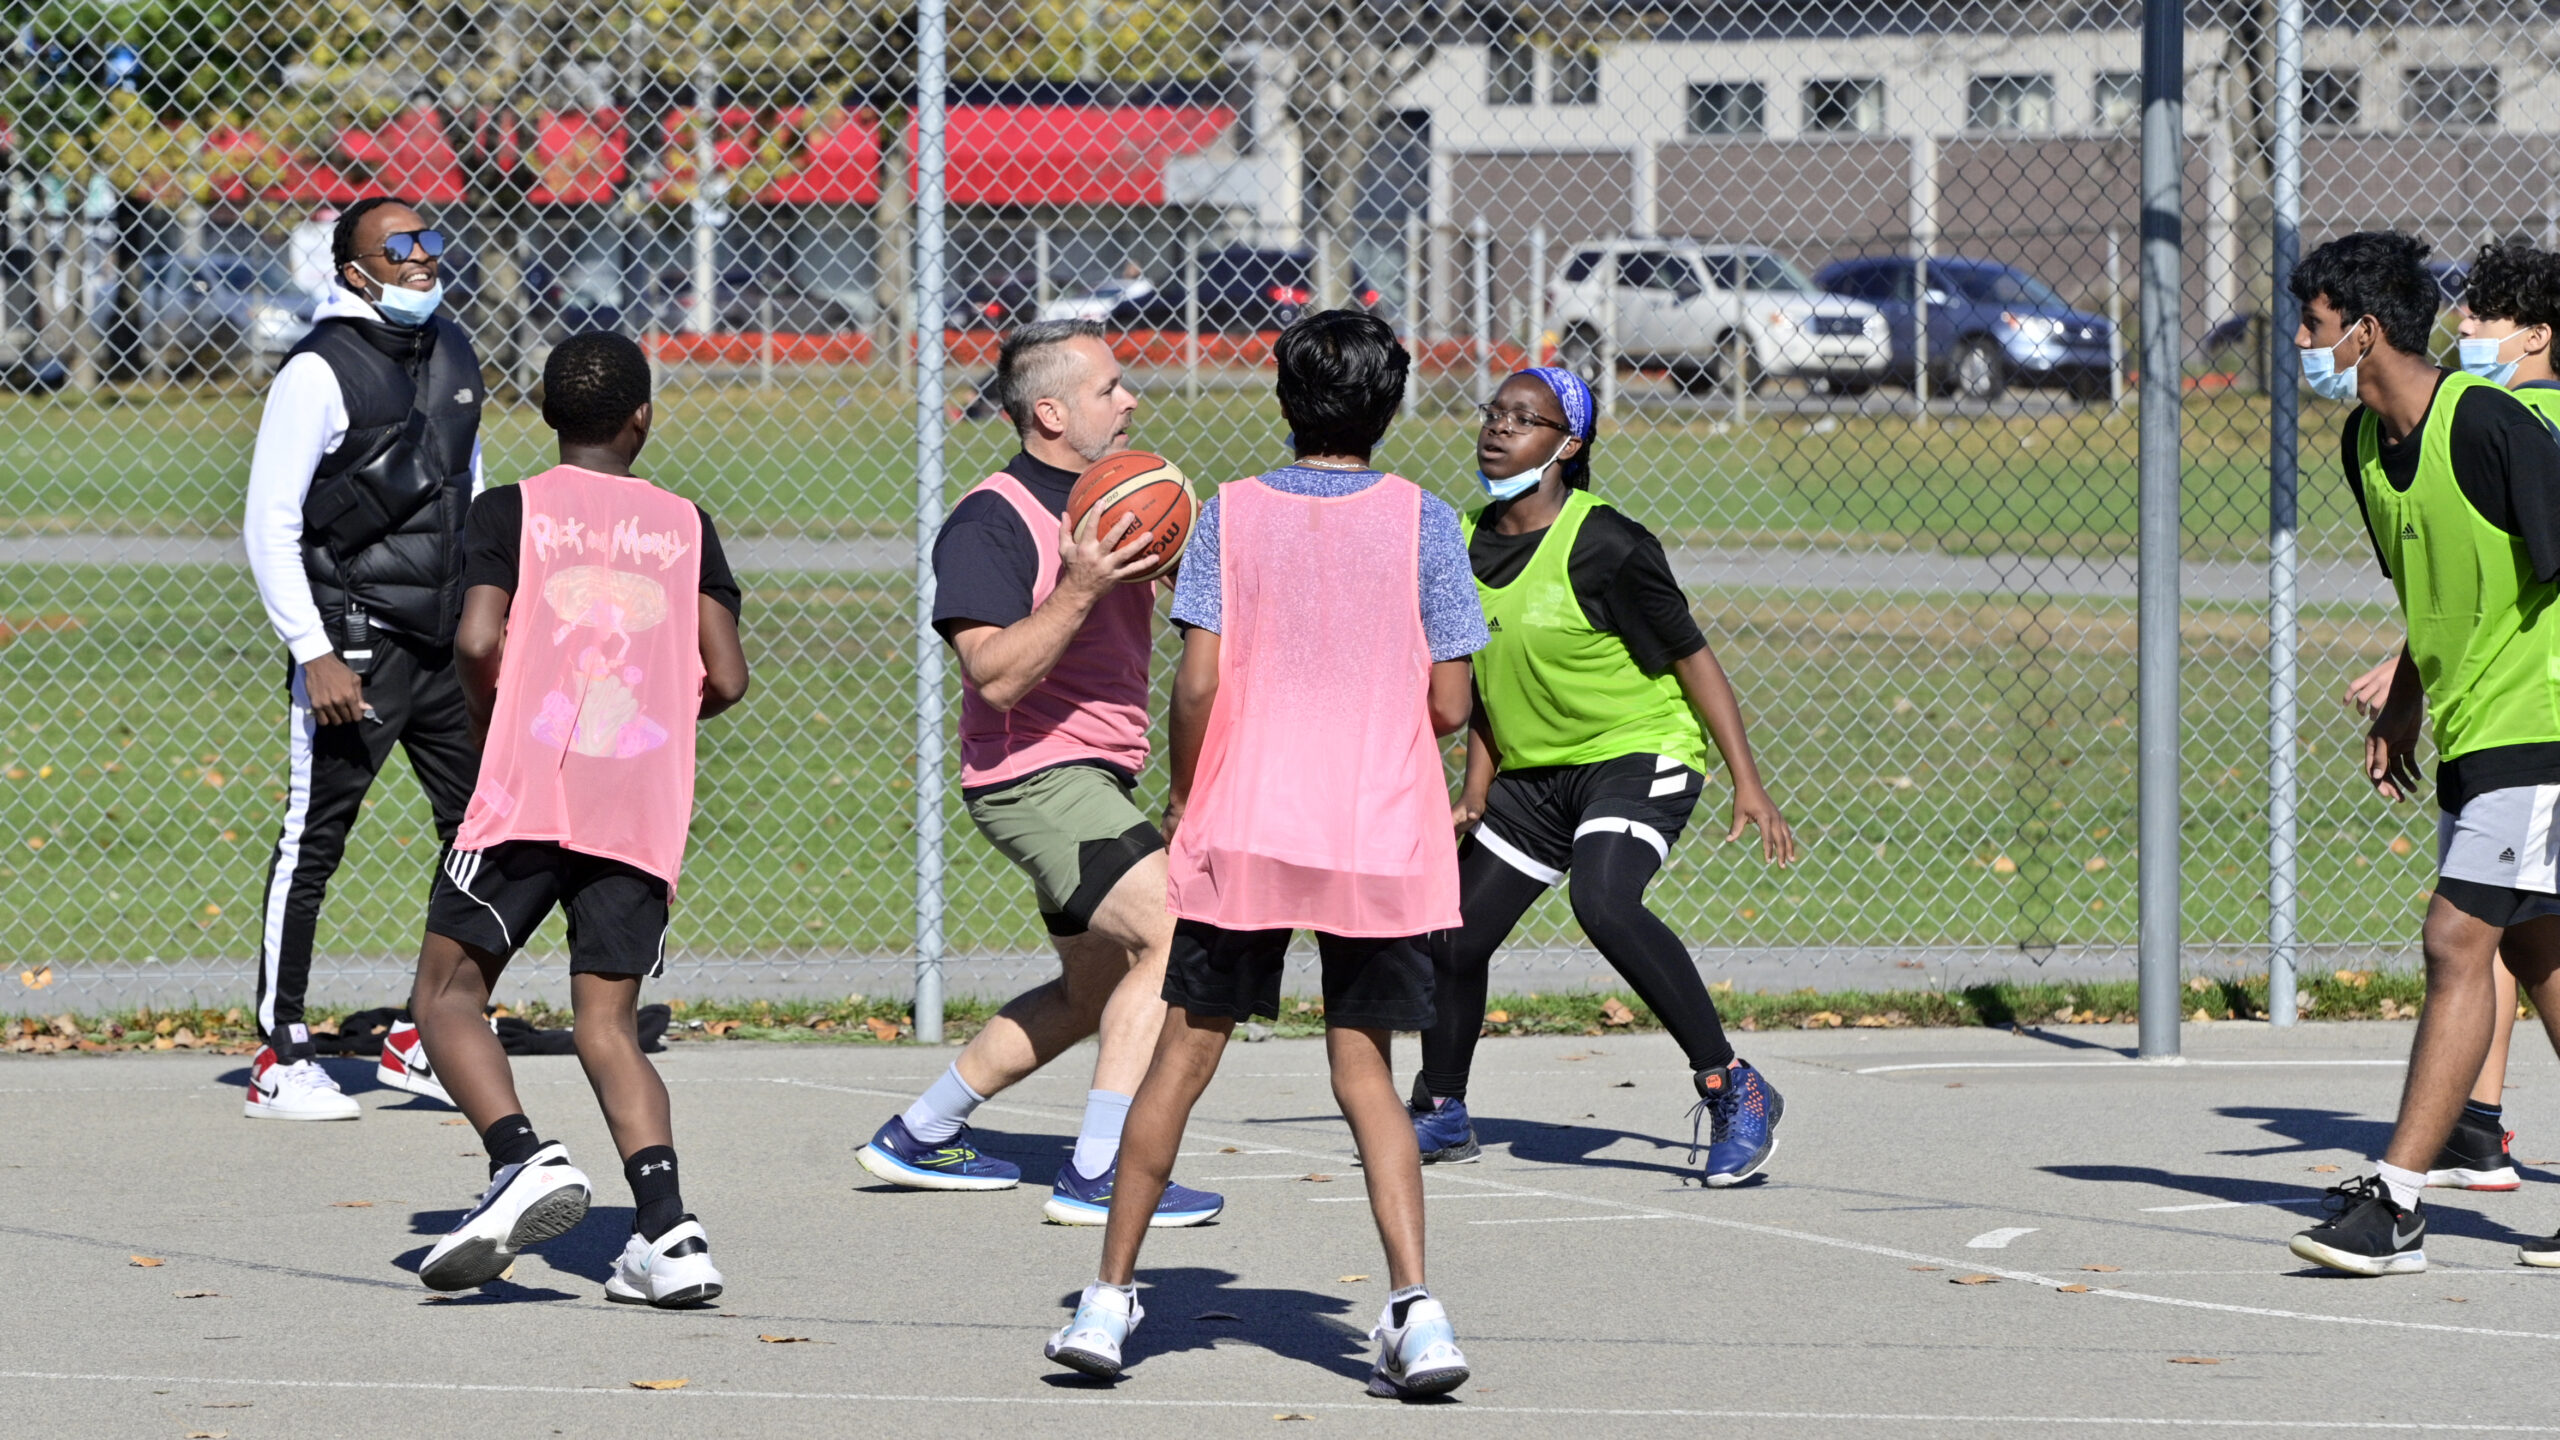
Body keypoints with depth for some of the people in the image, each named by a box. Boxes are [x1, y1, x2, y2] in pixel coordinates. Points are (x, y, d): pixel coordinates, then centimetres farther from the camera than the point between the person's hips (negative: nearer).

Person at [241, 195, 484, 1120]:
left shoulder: (452, 351, 11)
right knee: (312, 846, -4)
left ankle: (422, 1040, 17)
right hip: (354, 650, -7)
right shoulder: (321, 372, -11)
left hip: (447, 648, 7)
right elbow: (269, 524, -12)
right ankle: (280, 1061, 2)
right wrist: (314, 653, -17)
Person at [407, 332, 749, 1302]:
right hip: (646, 808, 3)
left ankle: (523, 1159, -17)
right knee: (608, 1022, 6)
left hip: (528, 791, -3)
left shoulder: (511, 510, 5)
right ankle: (666, 1230, -12)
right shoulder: (685, 524, 12)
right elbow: (726, 678, 5)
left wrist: (485, 715, 10)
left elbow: (478, 640, -10)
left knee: (448, 989, 6)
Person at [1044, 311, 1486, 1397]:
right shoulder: (1422, 522, -1)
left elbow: (1199, 681, -7)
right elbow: (1450, 704, -3)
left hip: (1240, 830, 0)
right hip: (1383, 839, 0)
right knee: (1365, 1073, 7)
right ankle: (1416, 1310, -8)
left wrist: (1184, 797, 8)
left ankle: (1111, 1297, 14)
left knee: (1182, 1057, 11)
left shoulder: (1231, 513, -1)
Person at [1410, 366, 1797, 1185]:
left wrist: (1747, 781, -16)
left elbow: (1691, 658, -13)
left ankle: (1733, 1092, -25)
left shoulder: (1606, 548, -19)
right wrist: (1477, 792, 7)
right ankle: (1440, 1115, 33)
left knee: (1604, 903, -33)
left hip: (1638, 755, -8)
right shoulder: (1470, 544, 1)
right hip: (1534, 772, 8)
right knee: (1456, 936, 9)